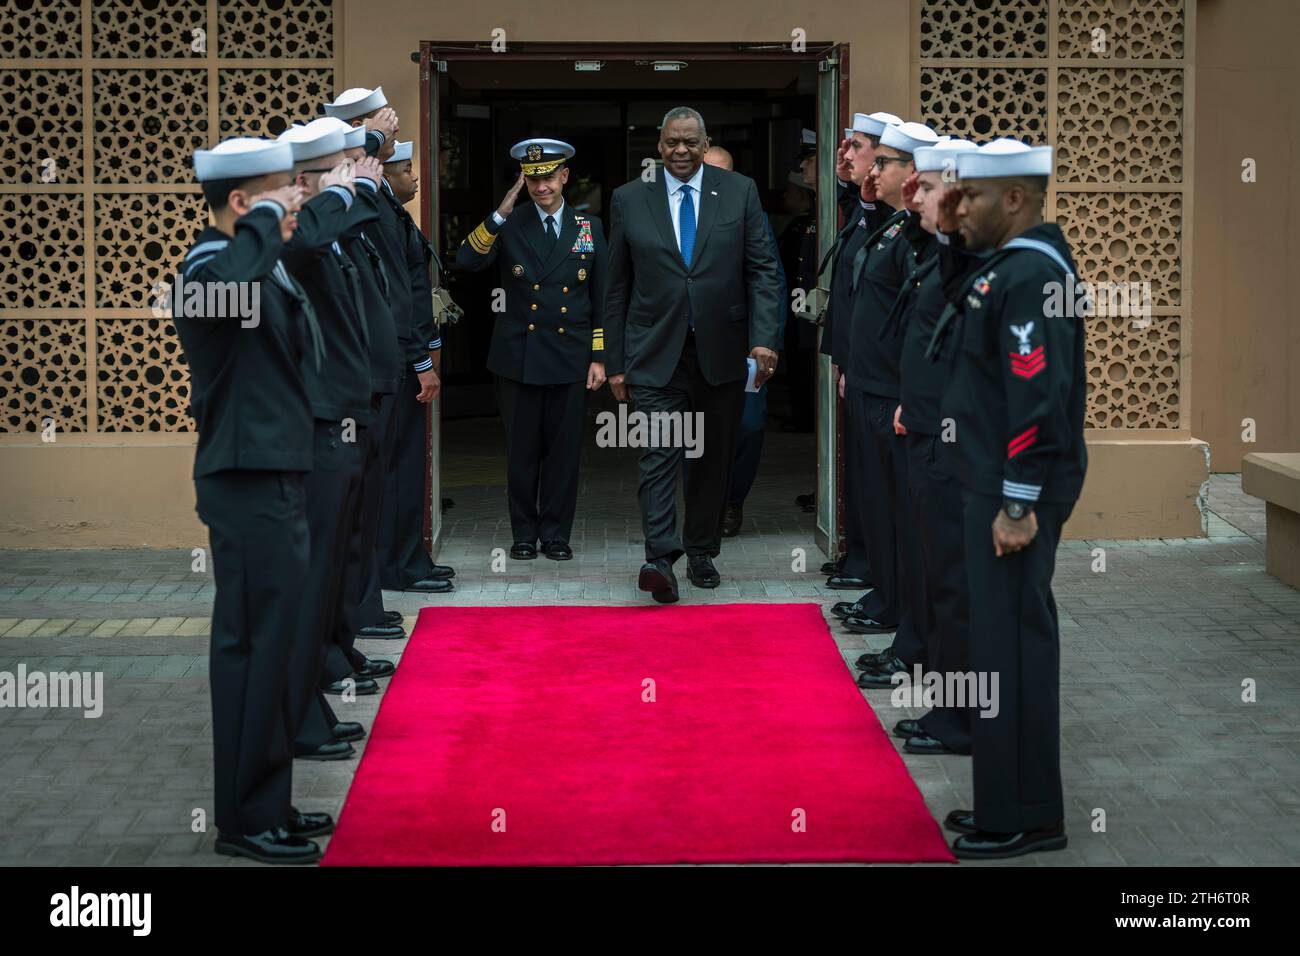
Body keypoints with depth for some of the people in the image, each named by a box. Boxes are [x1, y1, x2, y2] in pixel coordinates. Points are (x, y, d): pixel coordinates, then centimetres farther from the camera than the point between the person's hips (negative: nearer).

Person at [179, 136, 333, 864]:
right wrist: (265, 221, -28)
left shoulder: (266, 265, 15)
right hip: (250, 482, -10)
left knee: (270, 642, 16)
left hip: (274, 477, 10)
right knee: (255, 645, -5)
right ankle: (246, 819, 3)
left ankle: (267, 803, 26)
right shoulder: (213, 261, -14)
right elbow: (228, 288, -40)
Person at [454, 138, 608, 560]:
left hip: (569, 357, 1)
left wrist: (599, 358, 4)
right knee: (522, 449, 5)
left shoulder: (589, 227, 5)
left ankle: (556, 534, 15)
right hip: (518, 355, -1)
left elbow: (600, 299, 8)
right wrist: (500, 215, -26)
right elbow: (466, 260, -17)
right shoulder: (509, 224, 0)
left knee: (564, 449, 4)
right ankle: (524, 534, 16)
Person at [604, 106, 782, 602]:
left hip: (721, 352, 1)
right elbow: (618, 287, 6)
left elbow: (762, 270, 2)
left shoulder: (740, 192, 4)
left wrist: (764, 338, -11)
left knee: (713, 459, 10)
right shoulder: (629, 199, 4)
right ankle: (660, 559, -20)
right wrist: (615, 361, 4)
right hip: (656, 353, -1)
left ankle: (701, 552, 22)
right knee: (658, 455, -12)